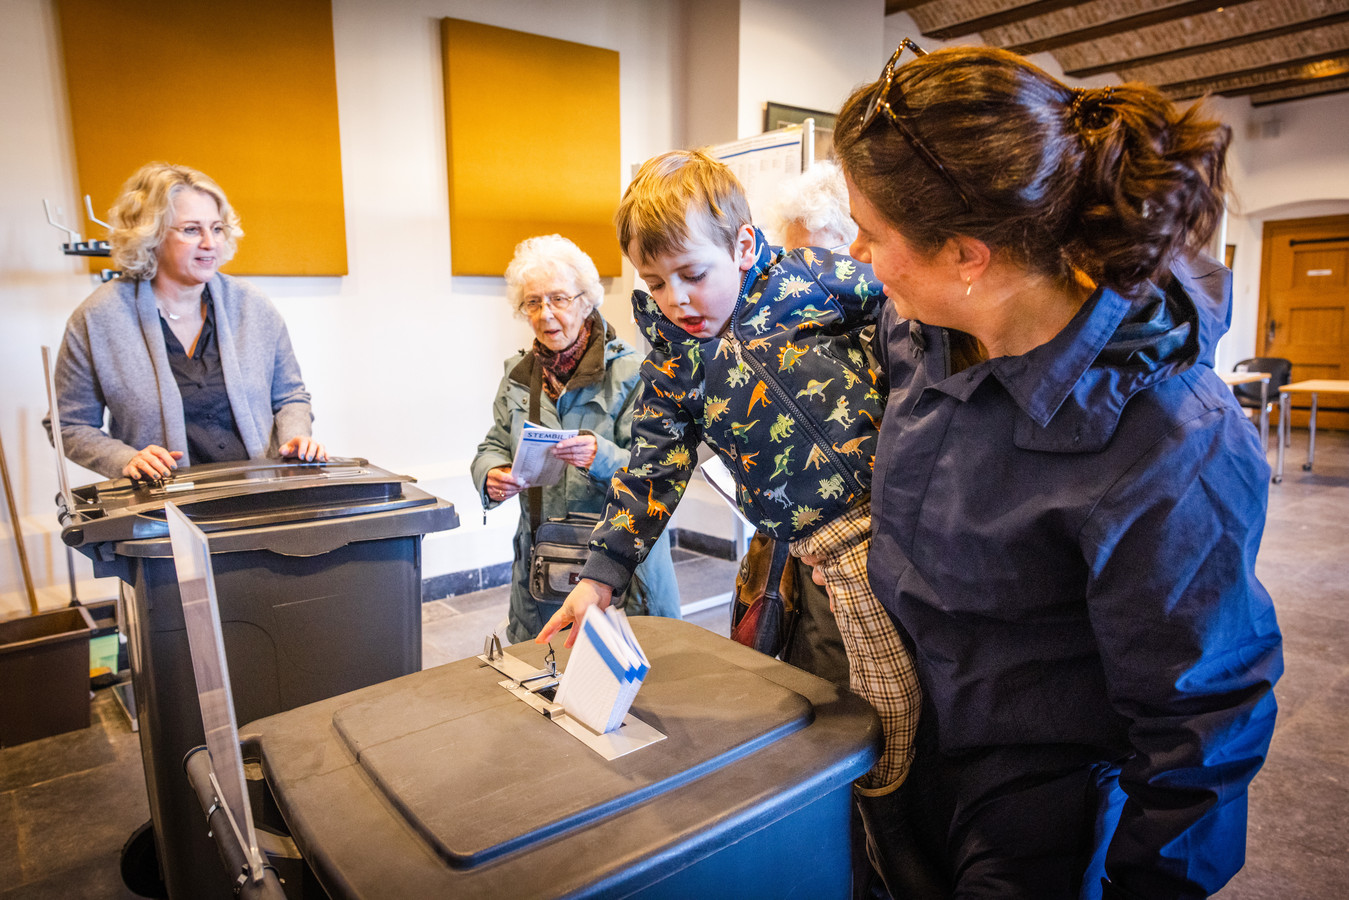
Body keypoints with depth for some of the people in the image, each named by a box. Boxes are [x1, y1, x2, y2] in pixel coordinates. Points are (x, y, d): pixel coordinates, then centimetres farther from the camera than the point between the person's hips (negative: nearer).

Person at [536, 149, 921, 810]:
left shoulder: (808, 280, -3)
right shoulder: (672, 364, 4)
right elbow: (653, 470, 7)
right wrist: (600, 575, 2)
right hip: (843, 546, 1)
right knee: (889, 696, -1)